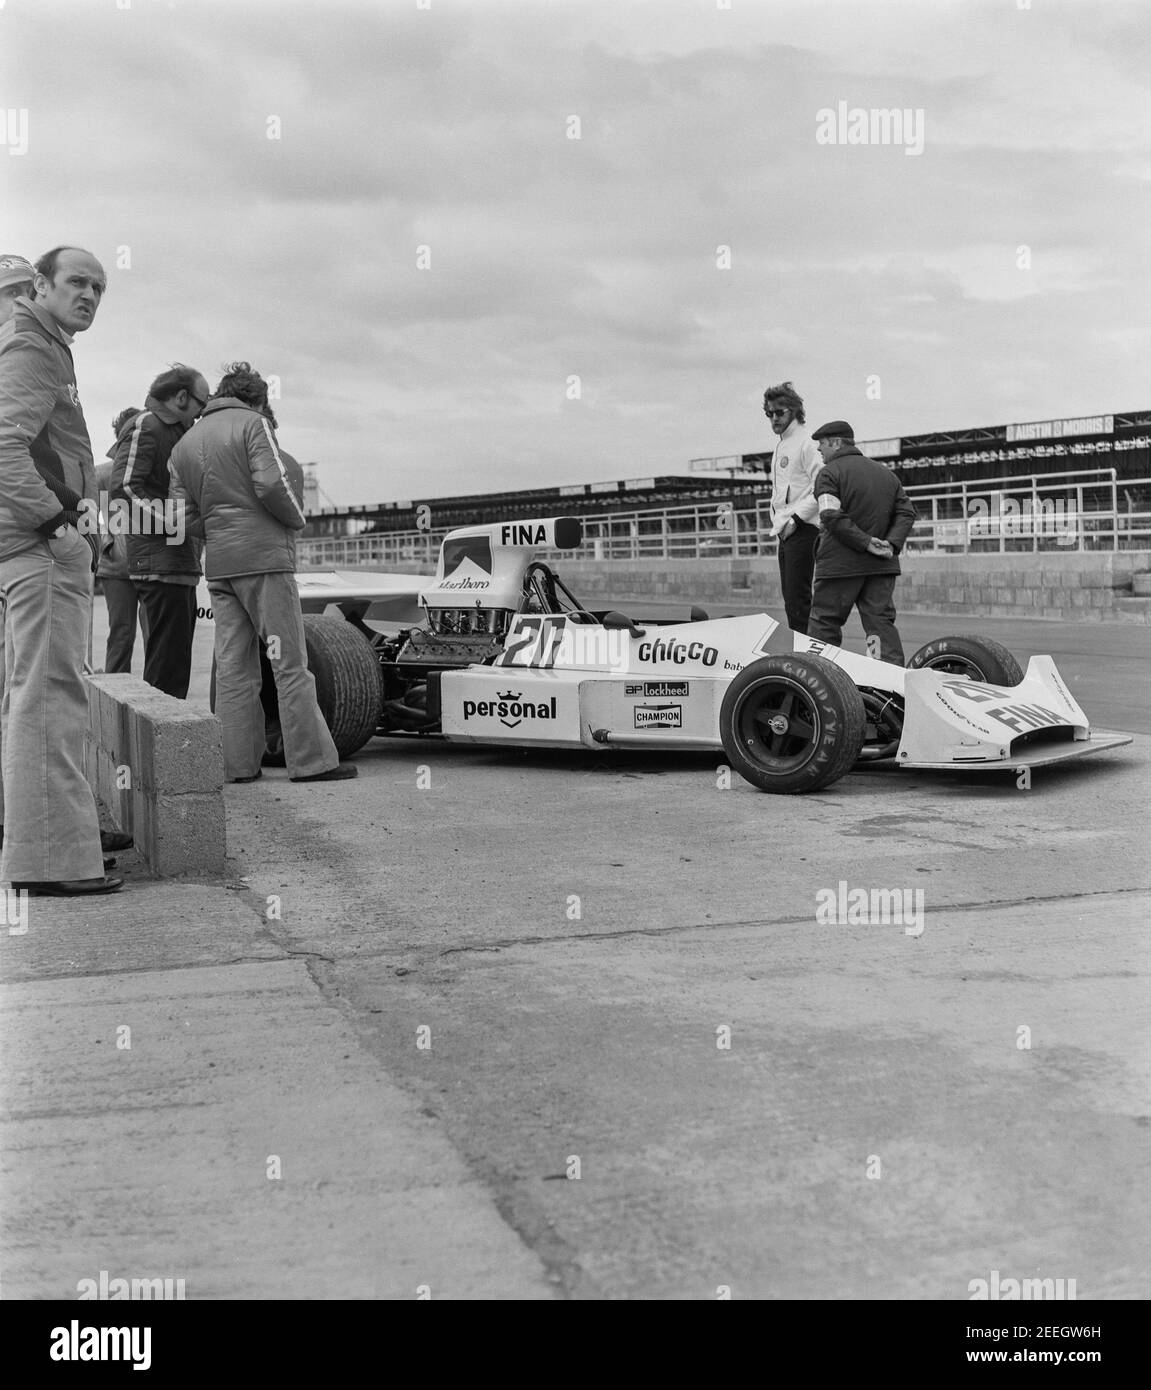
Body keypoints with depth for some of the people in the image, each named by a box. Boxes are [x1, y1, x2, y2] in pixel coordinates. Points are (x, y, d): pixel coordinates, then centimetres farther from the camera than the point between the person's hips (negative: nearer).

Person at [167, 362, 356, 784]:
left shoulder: (183, 445, 18)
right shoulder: (253, 423, -2)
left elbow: (187, 516, 10)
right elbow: (271, 485, -15)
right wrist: (297, 518, 1)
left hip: (218, 565, 6)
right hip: (265, 557, -6)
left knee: (233, 668, 7)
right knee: (290, 663, -4)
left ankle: (238, 764, 7)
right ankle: (311, 760, -2)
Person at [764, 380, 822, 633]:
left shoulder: (806, 443, -8)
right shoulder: (780, 447, 21)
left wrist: (796, 518, -18)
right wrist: (776, 518, 12)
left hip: (802, 530, -9)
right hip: (785, 532, 9)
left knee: (798, 597, -12)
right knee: (789, 597, 10)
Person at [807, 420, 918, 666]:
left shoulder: (829, 472, -4)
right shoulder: (886, 473, 16)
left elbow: (832, 517, -18)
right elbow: (906, 512, 9)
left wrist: (865, 542, -16)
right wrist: (892, 543, -3)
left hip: (839, 564, -5)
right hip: (882, 564, 5)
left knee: (824, 623, 5)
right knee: (881, 622, 4)